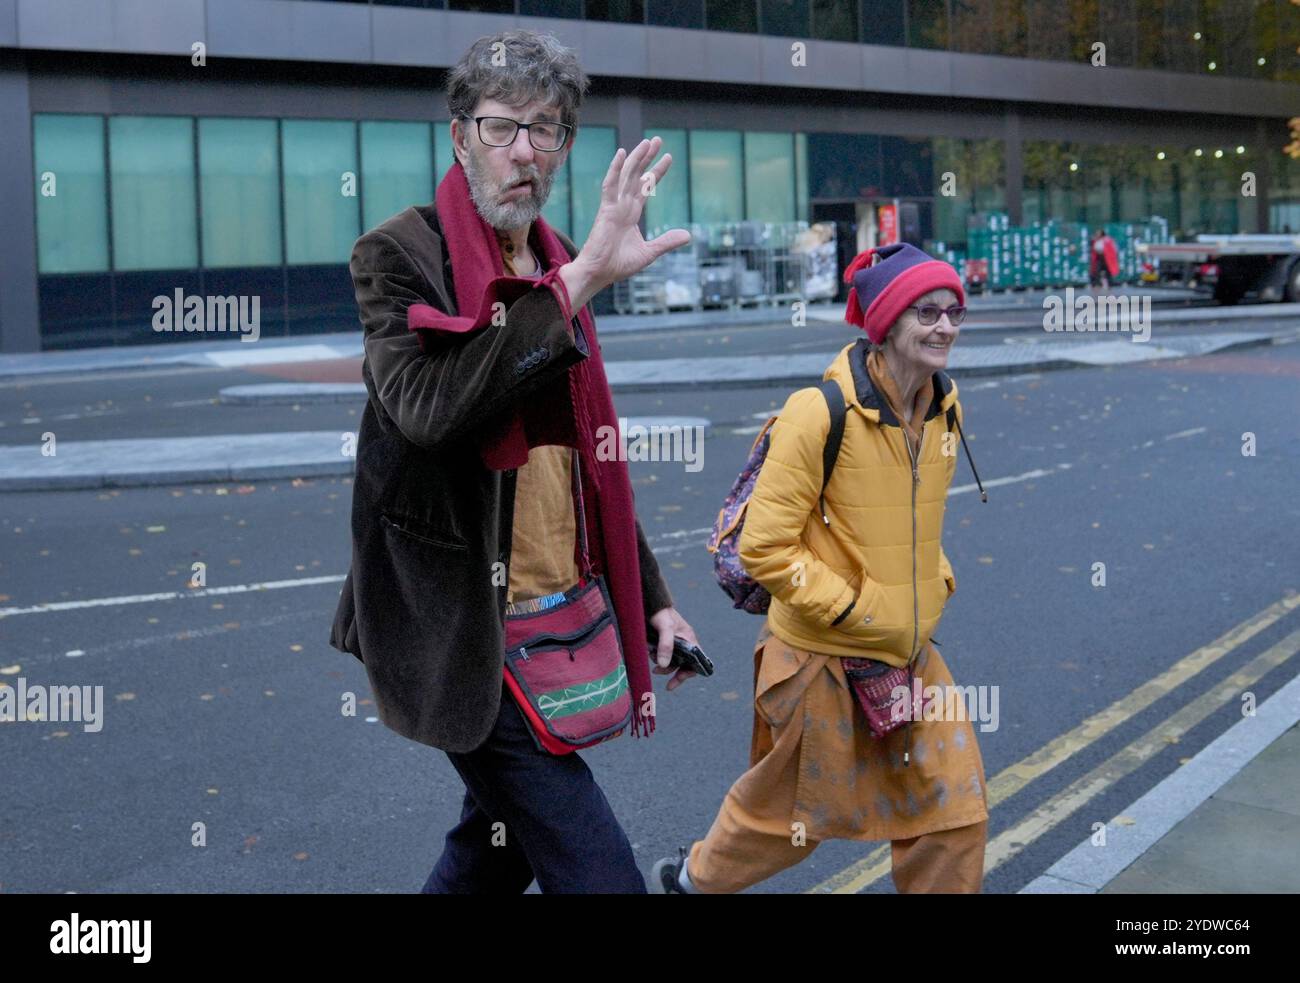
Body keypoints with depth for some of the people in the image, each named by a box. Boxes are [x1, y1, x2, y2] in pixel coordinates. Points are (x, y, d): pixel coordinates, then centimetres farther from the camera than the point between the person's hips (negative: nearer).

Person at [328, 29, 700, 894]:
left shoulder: (555, 265, 12)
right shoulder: (401, 255, -10)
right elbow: (426, 407, -30)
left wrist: (650, 598, 19)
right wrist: (580, 280, -31)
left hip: (566, 620, 8)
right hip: (470, 636, -7)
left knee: (500, 850, 21)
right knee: (599, 875, -8)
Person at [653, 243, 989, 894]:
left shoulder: (943, 408, 1)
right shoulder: (820, 413, -21)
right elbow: (764, 549, -20)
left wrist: (935, 584, 5)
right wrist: (853, 607, -20)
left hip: (910, 656, 6)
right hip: (822, 658, -6)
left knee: (957, 812, 6)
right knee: (791, 814, 15)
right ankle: (690, 879, 42)